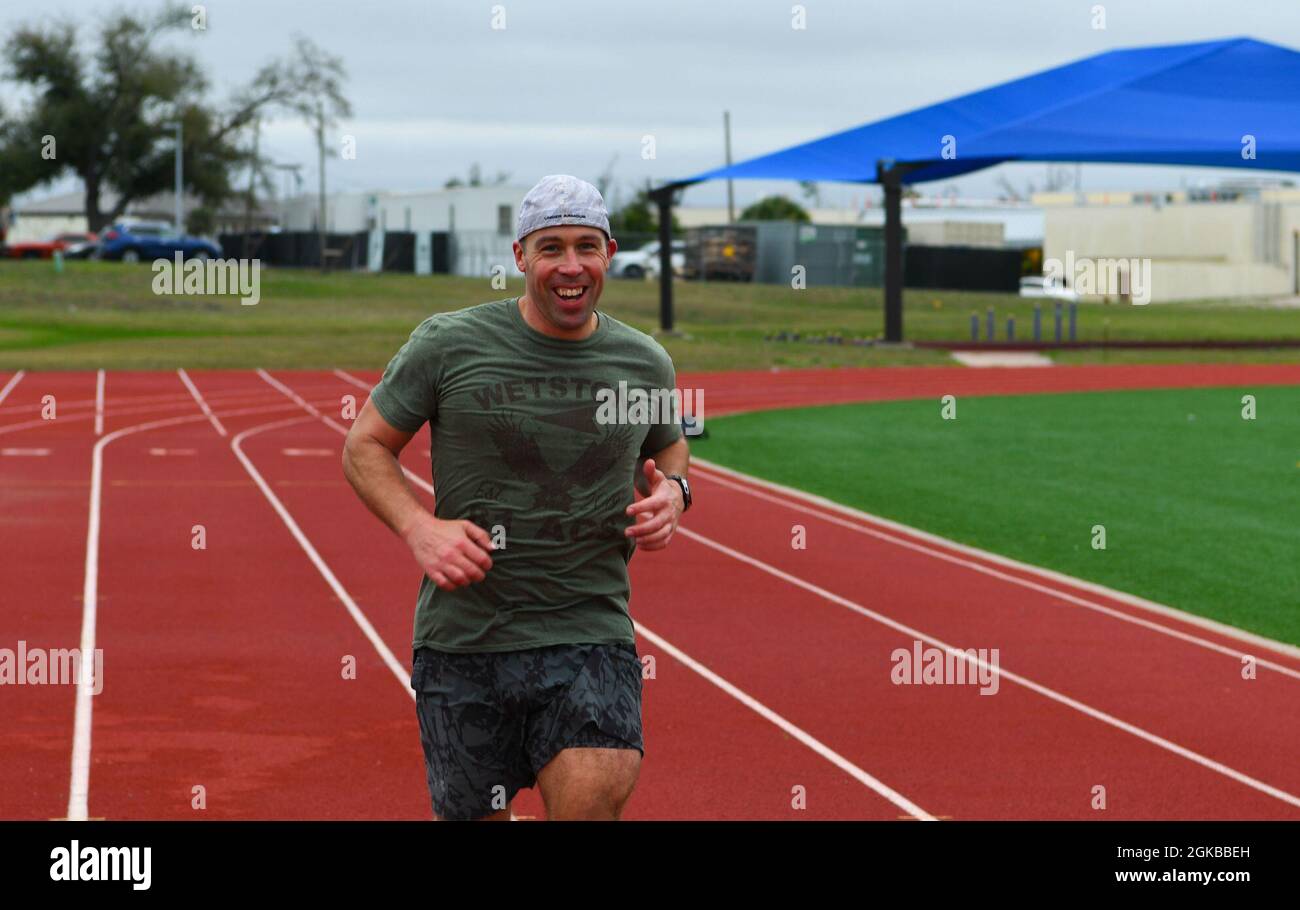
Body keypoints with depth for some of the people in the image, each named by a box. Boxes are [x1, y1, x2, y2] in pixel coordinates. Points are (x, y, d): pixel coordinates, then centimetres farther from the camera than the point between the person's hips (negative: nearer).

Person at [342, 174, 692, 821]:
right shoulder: (447, 344, -3)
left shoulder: (645, 363, 6)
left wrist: (672, 493, 2)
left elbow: (669, 448, 26)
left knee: (596, 796, -22)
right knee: (471, 814, 6)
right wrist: (417, 528, -13)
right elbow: (364, 445, 5)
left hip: (591, 636, 1)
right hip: (463, 640, -1)